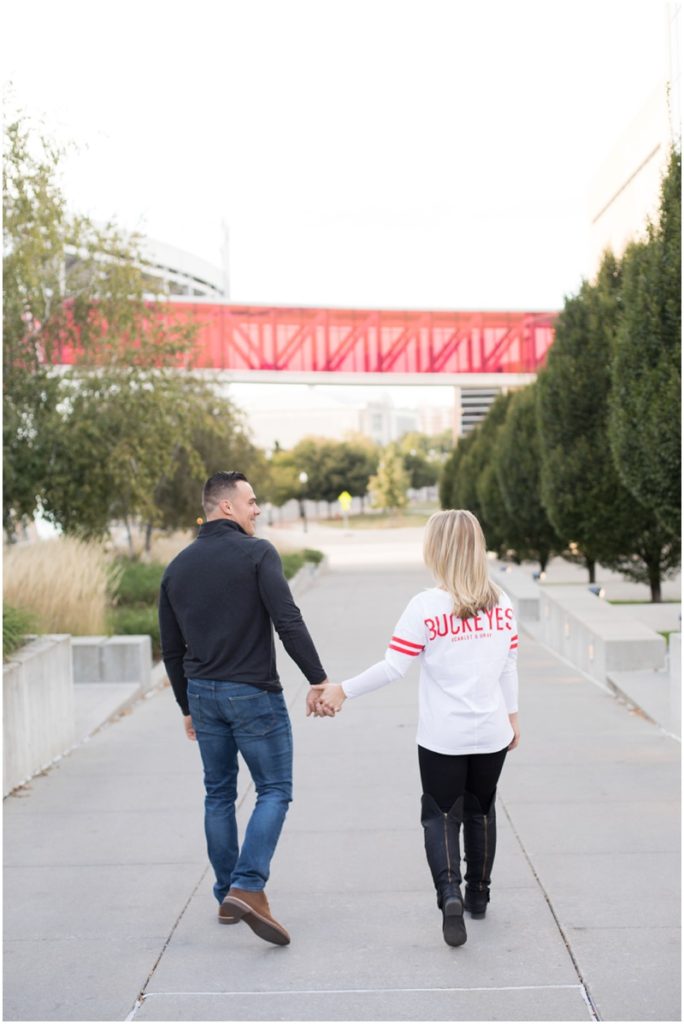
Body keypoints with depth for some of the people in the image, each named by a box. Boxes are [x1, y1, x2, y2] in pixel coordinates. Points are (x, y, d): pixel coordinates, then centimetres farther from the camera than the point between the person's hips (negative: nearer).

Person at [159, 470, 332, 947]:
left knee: (219, 794, 15)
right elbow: (288, 622, -19)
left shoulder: (178, 566, 8)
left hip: (203, 693, 6)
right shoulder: (257, 553, -10)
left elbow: (171, 648, 12)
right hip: (253, 693, -6)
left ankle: (228, 896, 20)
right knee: (274, 791, 2)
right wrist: (319, 679, -13)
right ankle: (249, 888, -12)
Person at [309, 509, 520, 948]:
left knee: (441, 815, 8)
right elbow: (509, 667, 6)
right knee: (481, 811, 20)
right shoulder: (500, 603, -1)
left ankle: (449, 891, -14)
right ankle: (478, 895, 33)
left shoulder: (426, 606, -15)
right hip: (491, 733, 4)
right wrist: (512, 715, 17)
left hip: (443, 738, -4)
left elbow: (392, 667, -16)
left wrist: (343, 690, -8)